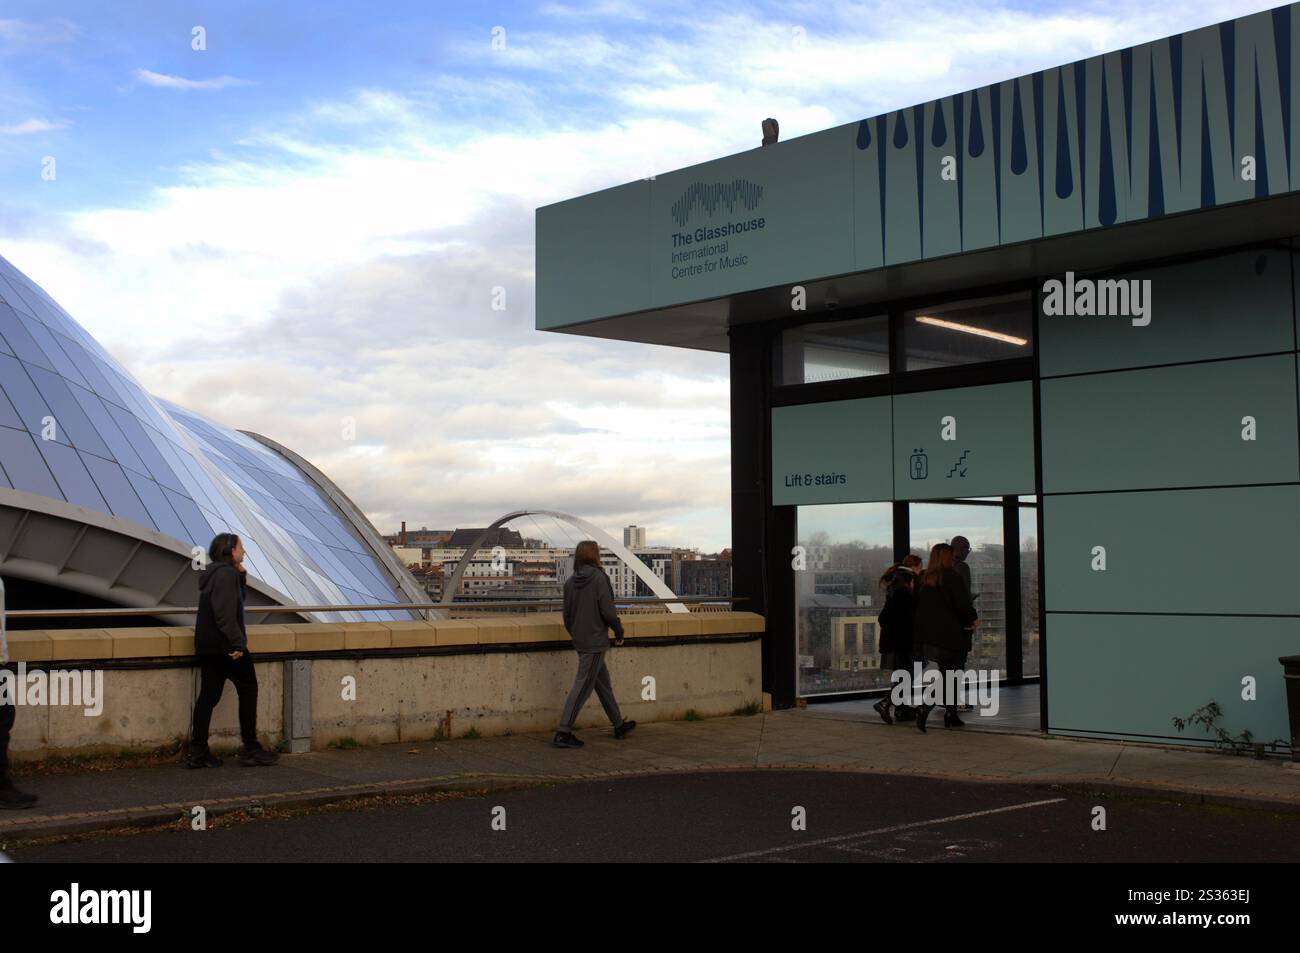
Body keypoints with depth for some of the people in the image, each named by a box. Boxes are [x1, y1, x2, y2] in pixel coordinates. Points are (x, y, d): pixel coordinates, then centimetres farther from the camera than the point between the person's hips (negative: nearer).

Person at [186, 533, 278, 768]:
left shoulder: (213, 574, 17)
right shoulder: (226, 574, -15)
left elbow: (237, 599, 25)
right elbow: (225, 613, -23)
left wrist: (241, 576, 12)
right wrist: (238, 643, -25)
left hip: (207, 647, 9)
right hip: (225, 646, -9)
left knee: (208, 695, 7)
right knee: (248, 689, 3)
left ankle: (198, 753, 4)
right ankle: (251, 749, 6)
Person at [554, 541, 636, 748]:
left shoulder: (569, 582, 5)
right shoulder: (599, 579, -15)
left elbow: (567, 617, 9)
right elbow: (608, 612, -18)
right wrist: (619, 632, -3)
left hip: (580, 641, 7)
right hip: (595, 642, -7)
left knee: (604, 683, 19)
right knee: (583, 686, -4)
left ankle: (619, 725, 31)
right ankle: (563, 733, -5)